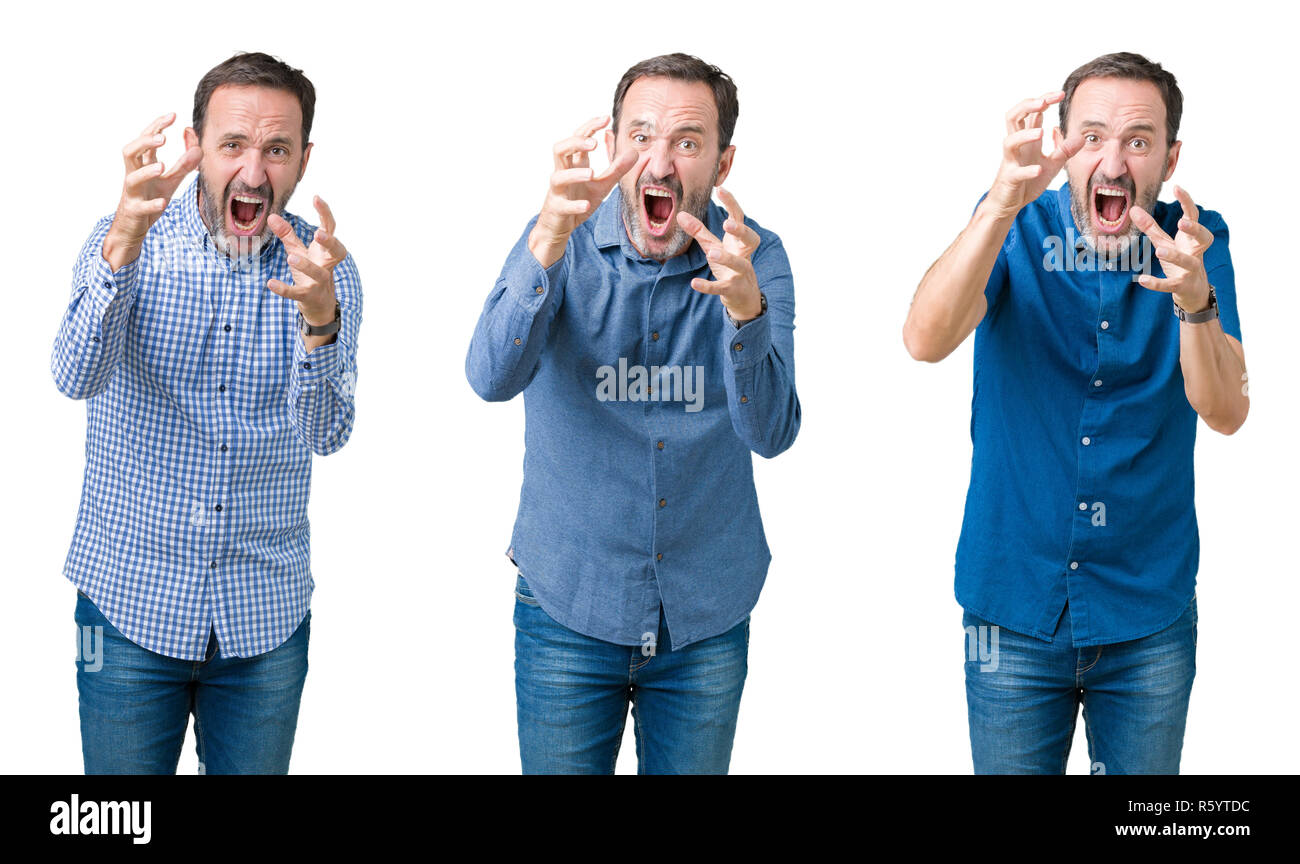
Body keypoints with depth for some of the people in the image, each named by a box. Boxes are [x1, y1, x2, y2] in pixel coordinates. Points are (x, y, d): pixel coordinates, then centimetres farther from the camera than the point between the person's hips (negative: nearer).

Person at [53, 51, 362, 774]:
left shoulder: (323, 268, -4)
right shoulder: (126, 241, -5)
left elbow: (326, 433, -16)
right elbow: (77, 377, -22)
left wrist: (319, 317, -36)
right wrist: (126, 239, -37)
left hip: (265, 617, 1)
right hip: (130, 600, -1)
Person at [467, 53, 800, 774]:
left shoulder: (754, 258, -6)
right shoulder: (562, 242, -9)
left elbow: (771, 432, -18)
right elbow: (492, 379, -25)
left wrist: (745, 306, -37)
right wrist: (551, 241, -40)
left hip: (706, 616, 1)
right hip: (568, 605, -1)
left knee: (690, 771, 13)